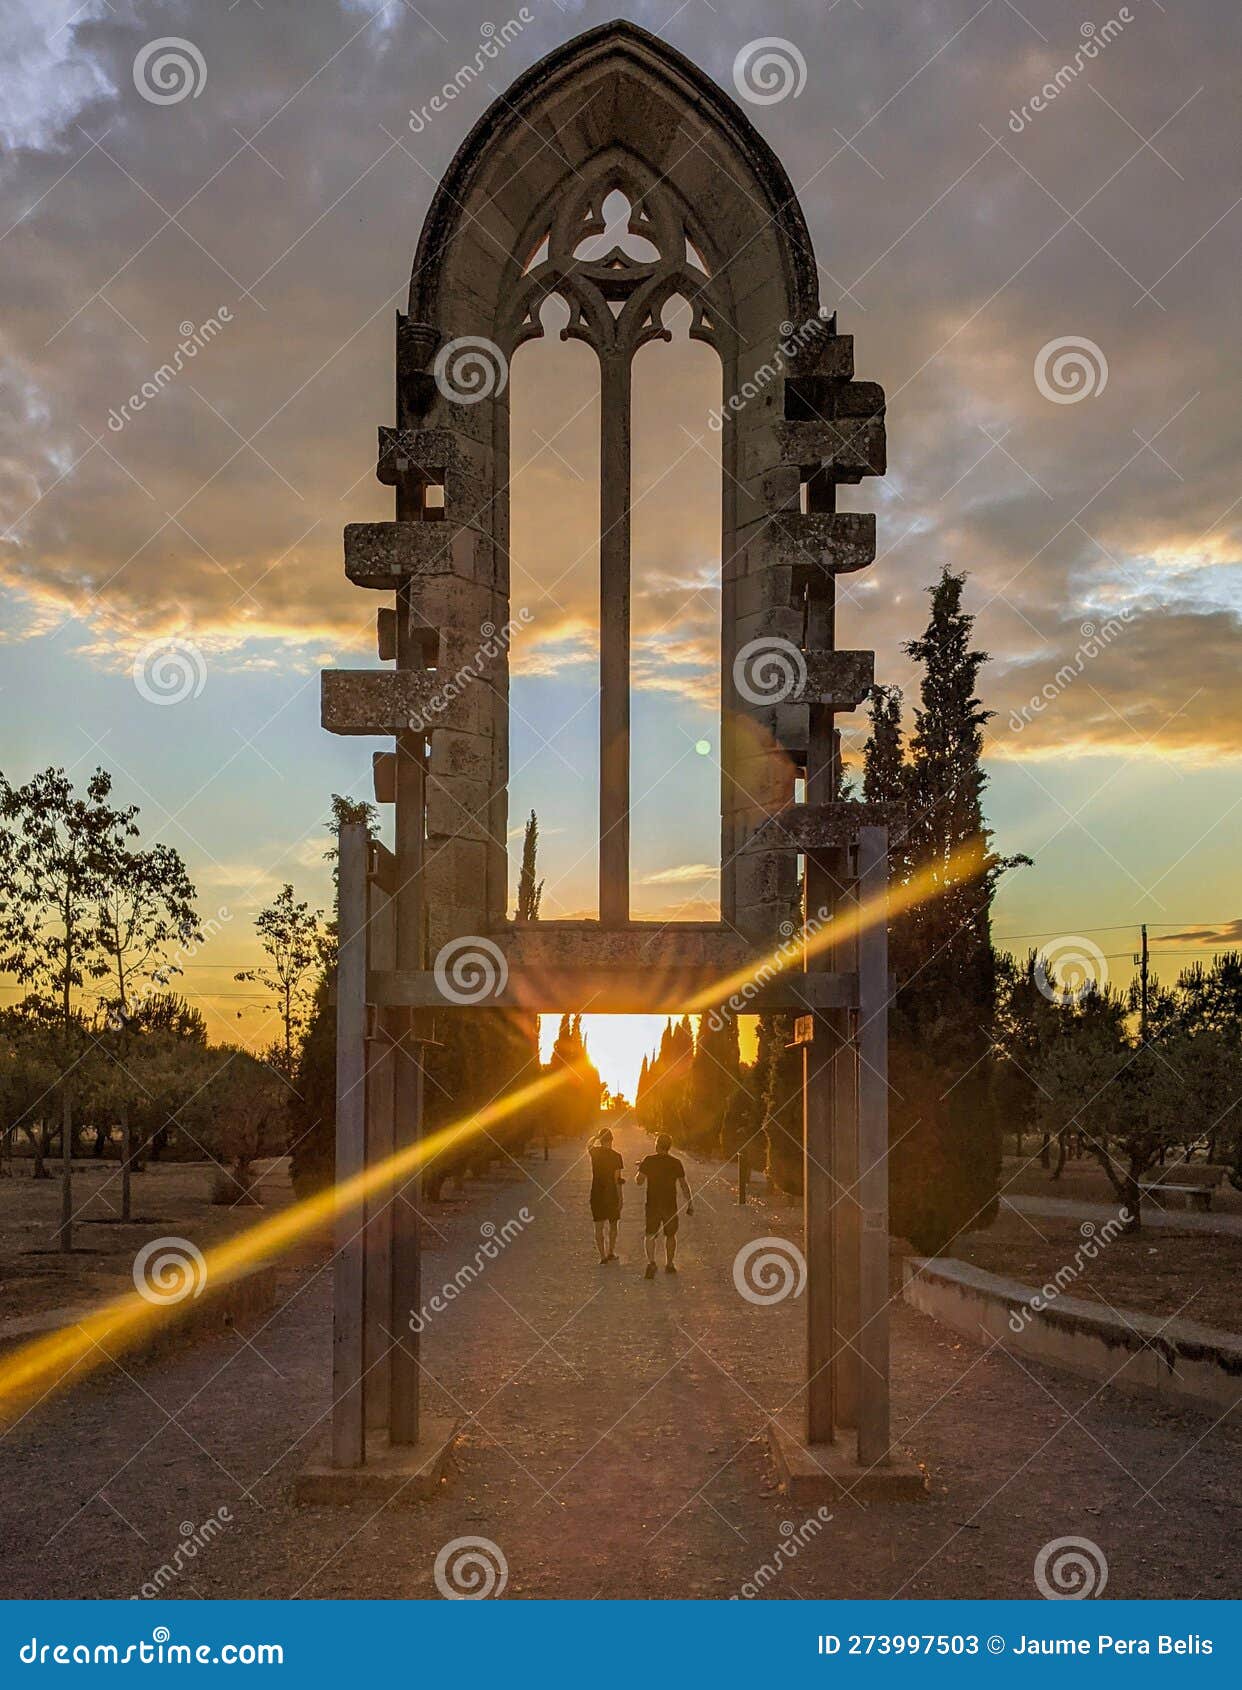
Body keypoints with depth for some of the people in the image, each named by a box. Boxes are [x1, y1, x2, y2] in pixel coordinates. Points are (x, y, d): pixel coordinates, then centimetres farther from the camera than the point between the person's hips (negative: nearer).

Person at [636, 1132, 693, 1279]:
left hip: (653, 1204, -1)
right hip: (670, 1205, 1)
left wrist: (640, 1169, 12)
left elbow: (640, 1181, -7)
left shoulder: (648, 1161, -7)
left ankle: (651, 1262, -20)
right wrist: (690, 1203, 7)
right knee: (670, 1235, 17)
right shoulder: (676, 1163, -2)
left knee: (651, 1235, 1)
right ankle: (669, 1264, 23)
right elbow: (684, 1185, 0)